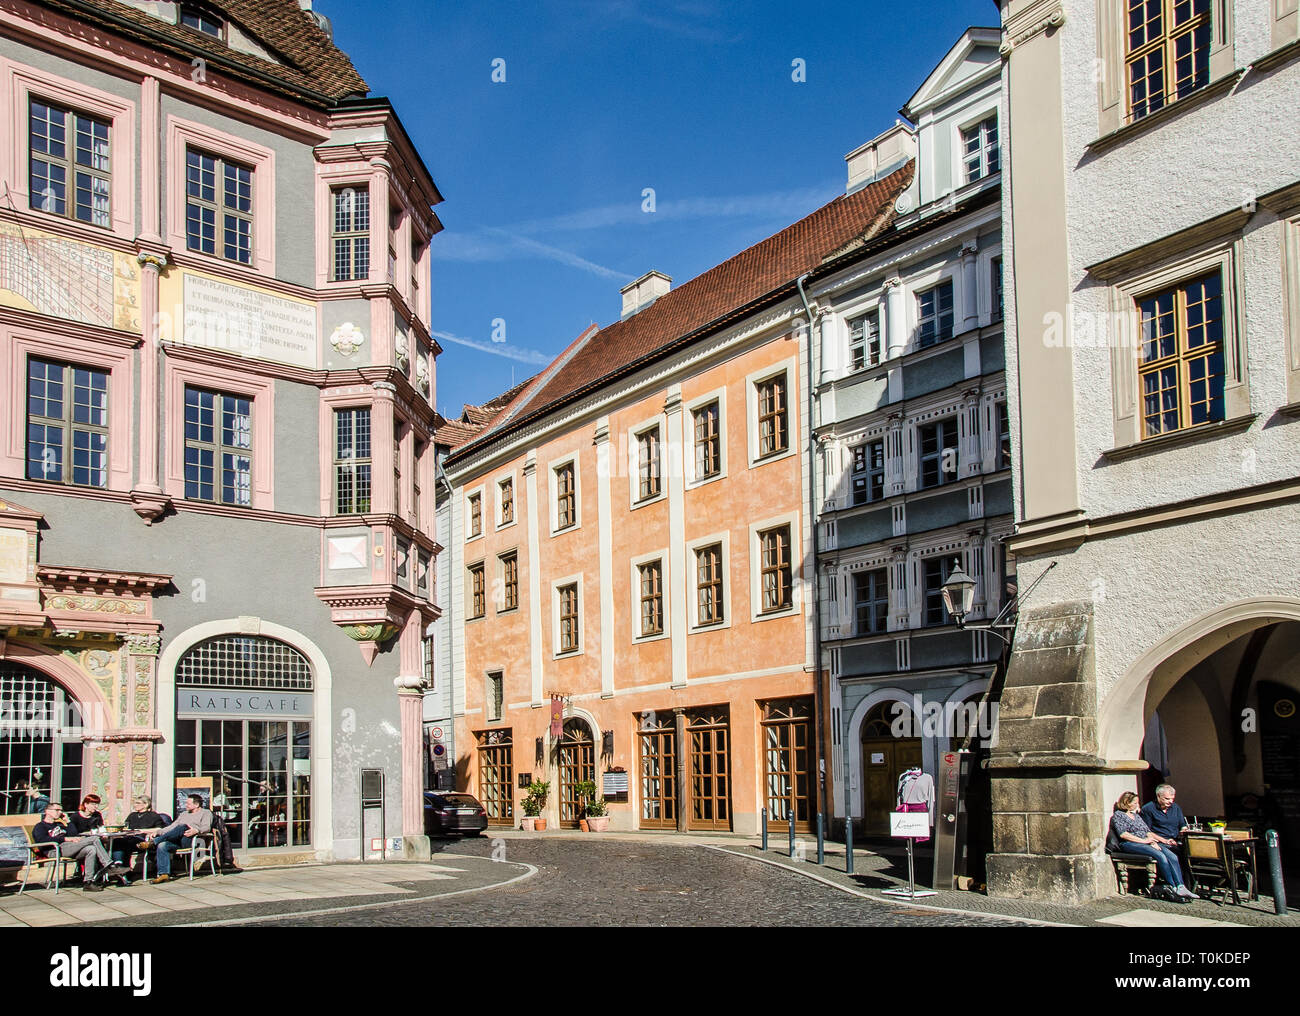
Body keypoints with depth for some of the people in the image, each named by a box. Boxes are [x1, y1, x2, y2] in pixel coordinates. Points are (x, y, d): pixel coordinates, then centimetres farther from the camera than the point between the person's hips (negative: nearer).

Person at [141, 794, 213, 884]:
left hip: (190, 839, -6)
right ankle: (164, 874, -29)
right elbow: (172, 826, 28)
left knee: (183, 827, -35)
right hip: (177, 841, 6)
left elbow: (207, 827, -4)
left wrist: (196, 830, -26)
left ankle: (153, 841, -32)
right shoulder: (185, 814, 35)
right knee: (162, 845, -24)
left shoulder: (206, 813, 14)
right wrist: (158, 832, 12)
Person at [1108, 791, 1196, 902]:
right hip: (1130, 845, -7)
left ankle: (1181, 887, -30)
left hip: (1146, 842, 7)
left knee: (1173, 856, -19)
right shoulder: (1118, 815, 5)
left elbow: (1148, 831, 23)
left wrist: (1164, 840, 6)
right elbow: (1122, 834, -10)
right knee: (1160, 856, -31)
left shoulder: (1136, 816, 28)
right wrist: (1143, 840, -14)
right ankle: (1173, 888, -28)